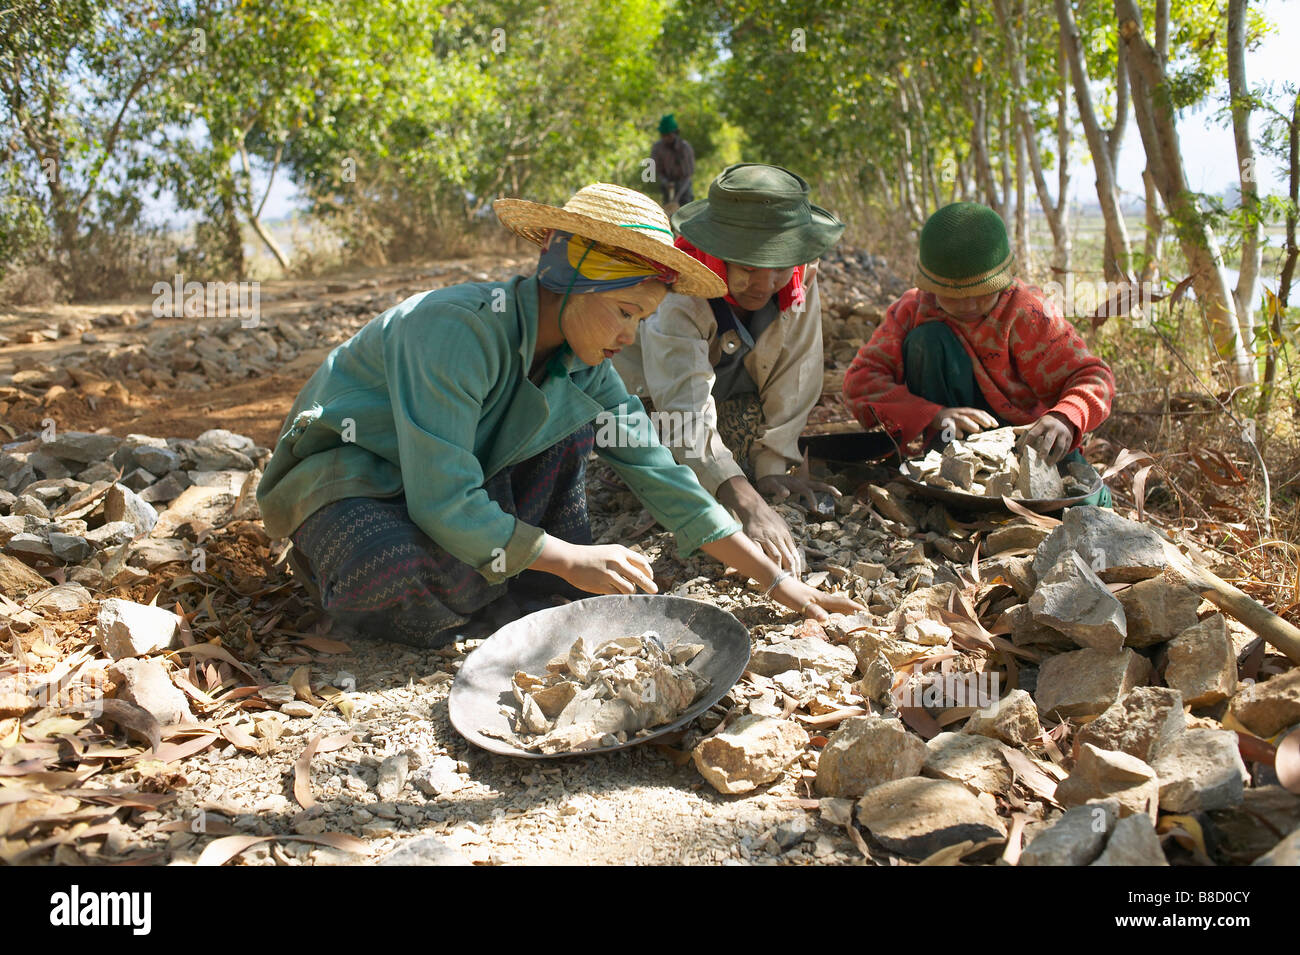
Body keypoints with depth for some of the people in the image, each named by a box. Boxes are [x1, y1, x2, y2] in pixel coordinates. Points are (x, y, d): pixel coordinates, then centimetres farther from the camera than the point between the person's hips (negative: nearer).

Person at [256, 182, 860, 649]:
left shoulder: (581, 361, -9)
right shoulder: (459, 329, -32)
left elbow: (659, 474, -6)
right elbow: (444, 503, -33)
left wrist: (778, 584, -7)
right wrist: (570, 560, -25)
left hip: (443, 478, 6)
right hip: (344, 468, -6)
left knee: (570, 420, -8)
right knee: (396, 574, -37)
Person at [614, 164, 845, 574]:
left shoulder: (801, 282, -25)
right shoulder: (677, 294, -40)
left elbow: (791, 383, -17)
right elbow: (685, 410, -50)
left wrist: (771, 467, -21)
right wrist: (750, 506, -60)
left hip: (730, 392, 3)